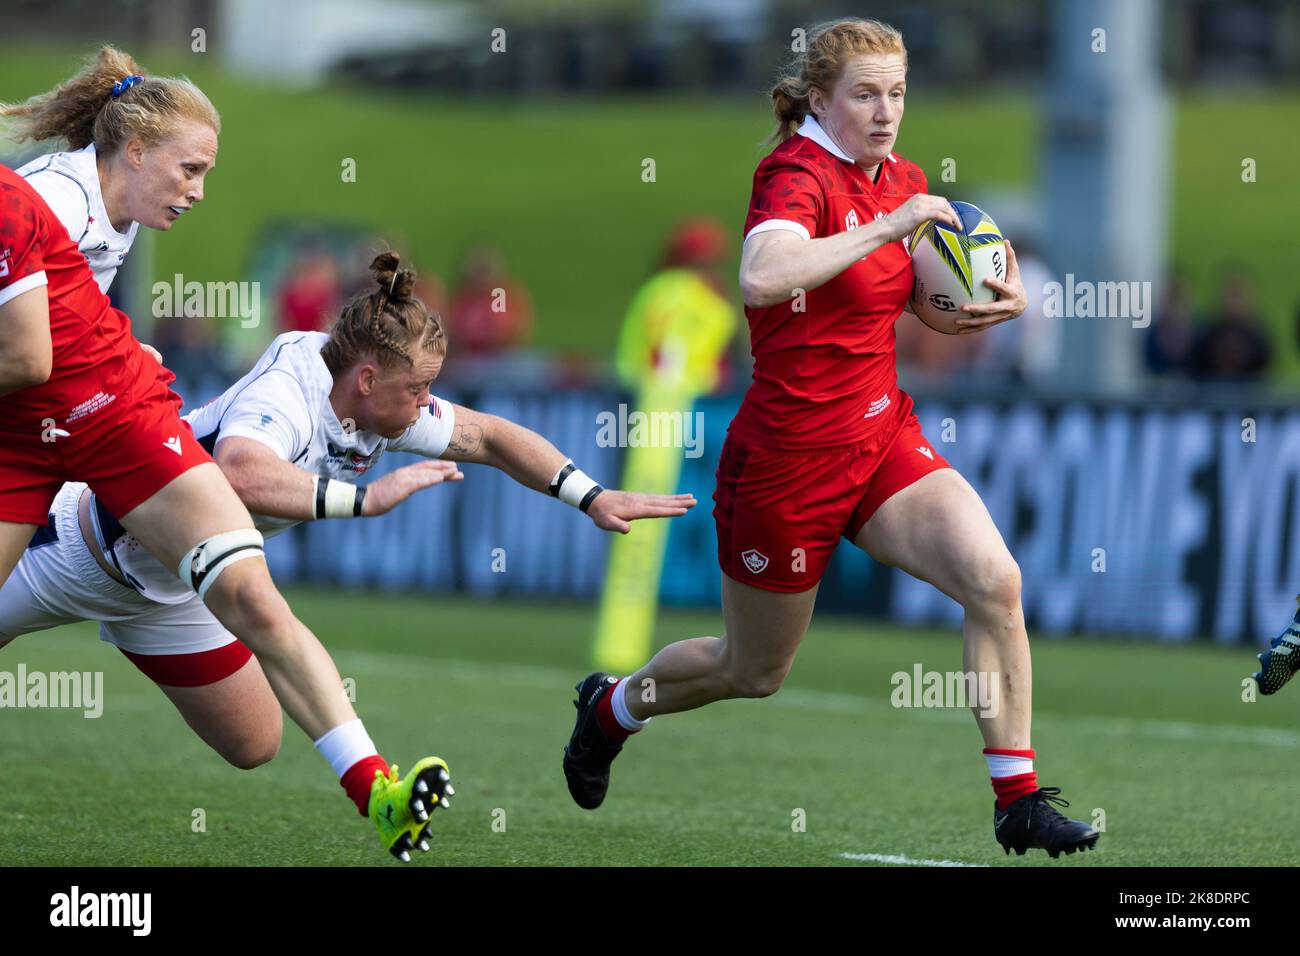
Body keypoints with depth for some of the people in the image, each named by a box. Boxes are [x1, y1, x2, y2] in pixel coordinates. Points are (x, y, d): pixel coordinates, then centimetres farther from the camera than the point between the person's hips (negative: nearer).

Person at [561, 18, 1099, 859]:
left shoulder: (903, 181, 5)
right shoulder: (798, 175, -18)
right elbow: (761, 279, -40)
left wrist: (990, 305, -3)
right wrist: (883, 227, -39)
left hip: (883, 437, 6)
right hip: (789, 456, -6)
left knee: (995, 582, -19)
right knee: (755, 671, 12)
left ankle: (1019, 800, -11)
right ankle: (611, 707, 43)